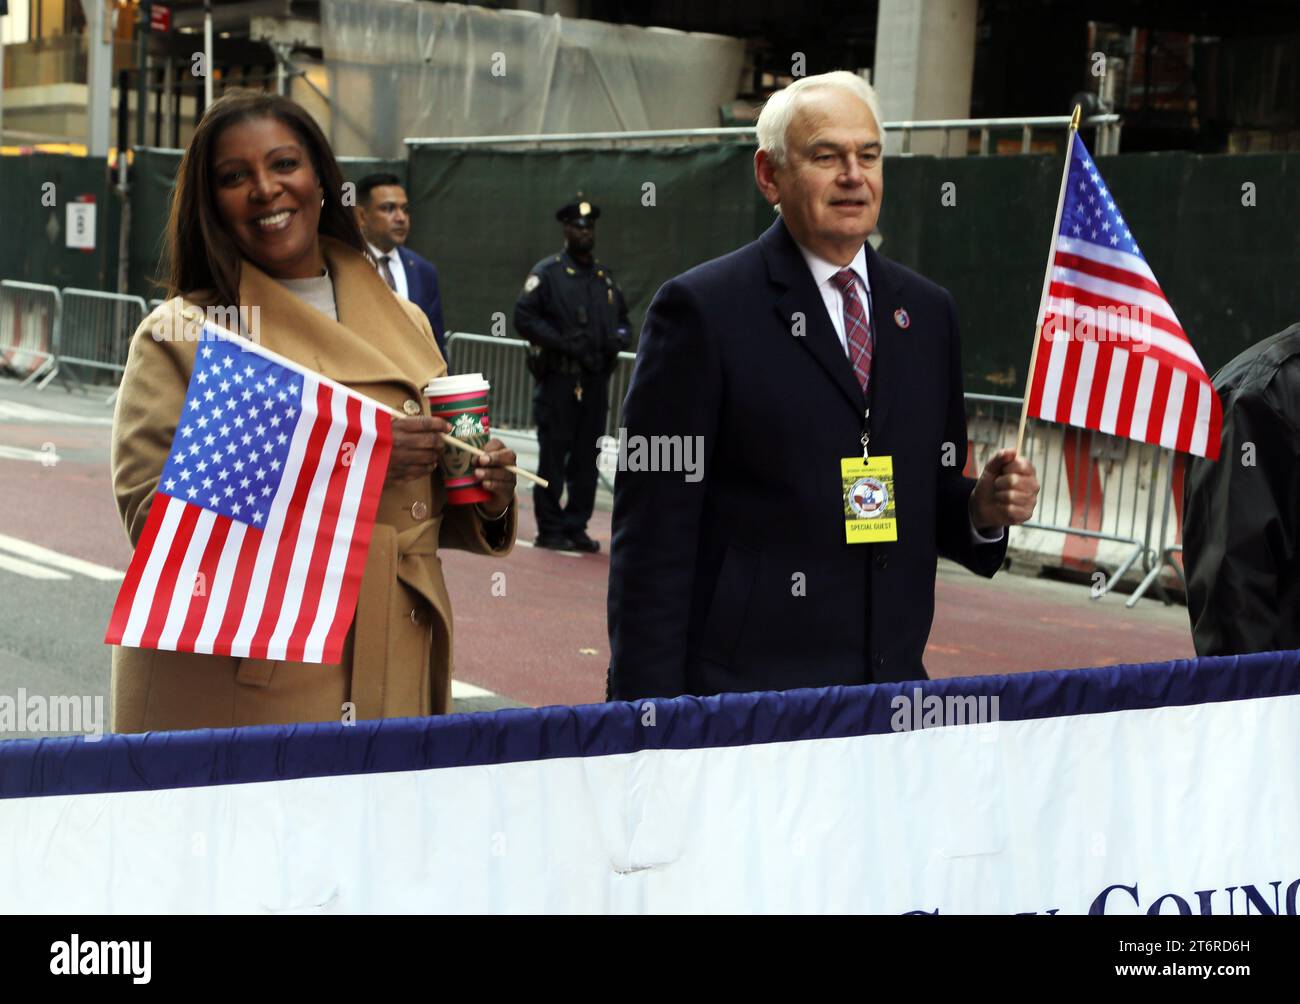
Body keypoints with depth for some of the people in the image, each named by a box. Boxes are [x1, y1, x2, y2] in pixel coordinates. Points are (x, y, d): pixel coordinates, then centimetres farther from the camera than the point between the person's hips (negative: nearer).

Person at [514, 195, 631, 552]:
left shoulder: (604, 275, 16)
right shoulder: (547, 272, -2)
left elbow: (622, 318, 25)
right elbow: (524, 317, -8)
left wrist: (620, 336, 2)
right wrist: (563, 342, -16)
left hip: (596, 379, 6)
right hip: (558, 378, -5)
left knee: (587, 458, 7)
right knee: (553, 455, -2)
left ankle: (576, 527, 15)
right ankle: (550, 529, 4)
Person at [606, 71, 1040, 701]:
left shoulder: (927, 312, 12)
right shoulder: (702, 308, -6)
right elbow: (654, 527, -9)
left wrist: (982, 509, -3)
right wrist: (653, 711, -12)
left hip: (894, 685, 5)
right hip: (744, 690, -5)